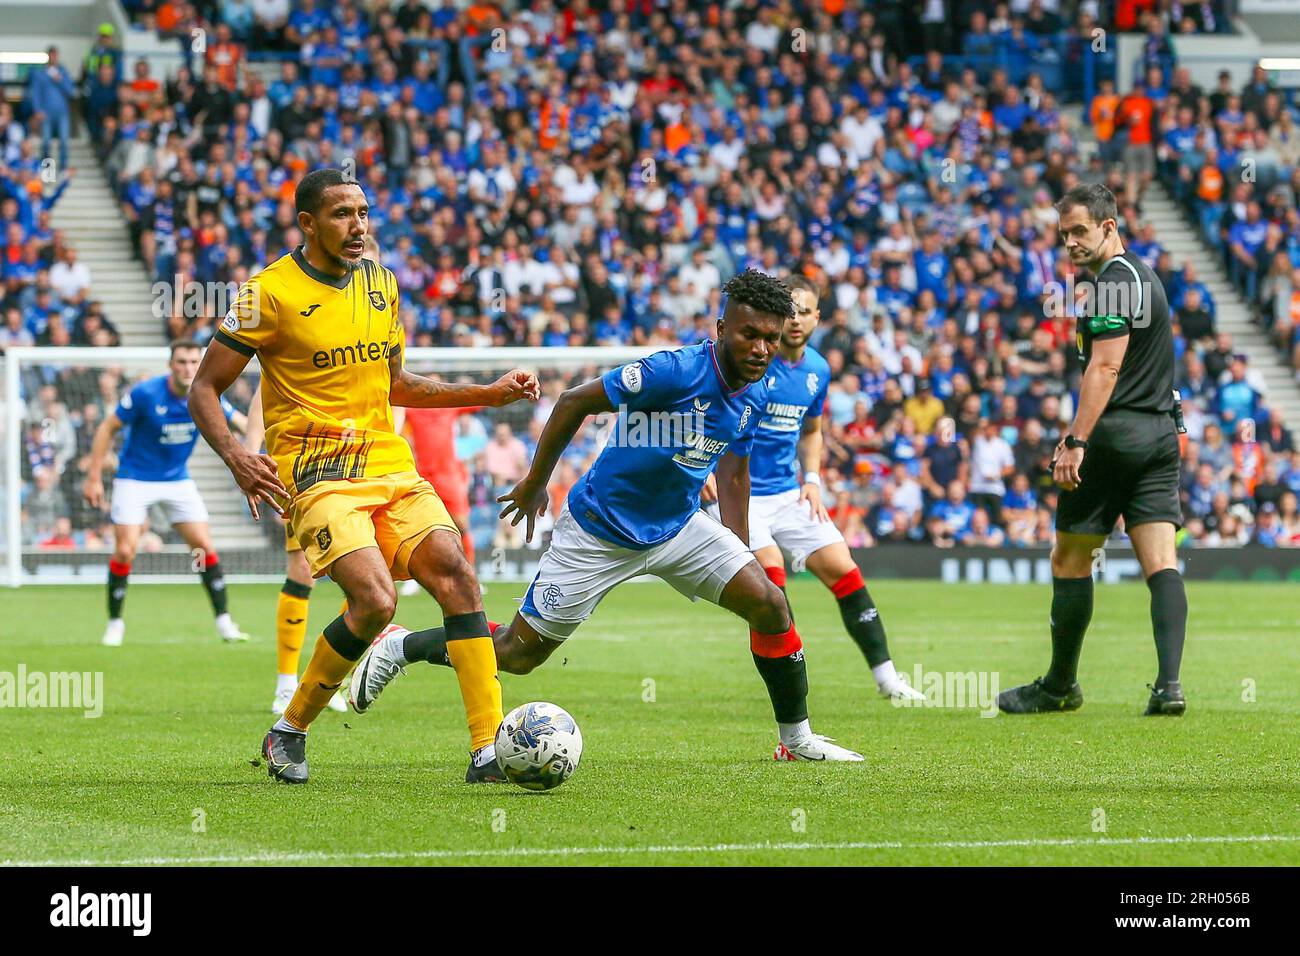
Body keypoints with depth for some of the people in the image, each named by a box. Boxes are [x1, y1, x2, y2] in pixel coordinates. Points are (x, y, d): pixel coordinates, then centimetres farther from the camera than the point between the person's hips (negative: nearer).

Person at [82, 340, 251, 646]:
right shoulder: (145, 394, -21)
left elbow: (241, 422, 3)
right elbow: (107, 428, -12)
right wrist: (94, 477, -15)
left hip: (178, 480, 3)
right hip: (135, 480, -3)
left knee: (204, 547, -4)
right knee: (125, 552, -10)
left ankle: (224, 621, 4)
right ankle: (115, 623, 9)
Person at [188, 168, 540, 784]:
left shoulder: (381, 282, 13)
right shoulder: (270, 293, -6)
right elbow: (204, 390, -3)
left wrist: (489, 394, 16)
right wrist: (236, 457, -21)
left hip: (390, 467, 6)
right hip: (317, 476, -6)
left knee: (457, 577, -15)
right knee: (375, 601, -24)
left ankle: (489, 752, -15)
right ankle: (289, 732, -1)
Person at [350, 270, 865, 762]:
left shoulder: (755, 395, -3)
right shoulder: (677, 371, -27)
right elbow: (574, 402, -18)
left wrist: (741, 555, 13)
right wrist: (534, 483, -9)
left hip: (678, 527, 6)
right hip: (600, 532, -6)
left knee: (770, 605, -7)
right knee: (519, 651, 0)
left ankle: (797, 738, 8)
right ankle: (399, 648, 22)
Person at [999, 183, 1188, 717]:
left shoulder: (1112, 283, -13)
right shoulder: (1144, 277, 18)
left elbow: (1105, 368, -22)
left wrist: (1077, 441, -26)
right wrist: (1082, 429, 27)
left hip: (1114, 434, -9)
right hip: (1160, 433, 9)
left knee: (1070, 560, 4)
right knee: (1161, 562, -1)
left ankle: (1060, 687, 13)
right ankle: (1169, 683, -15)